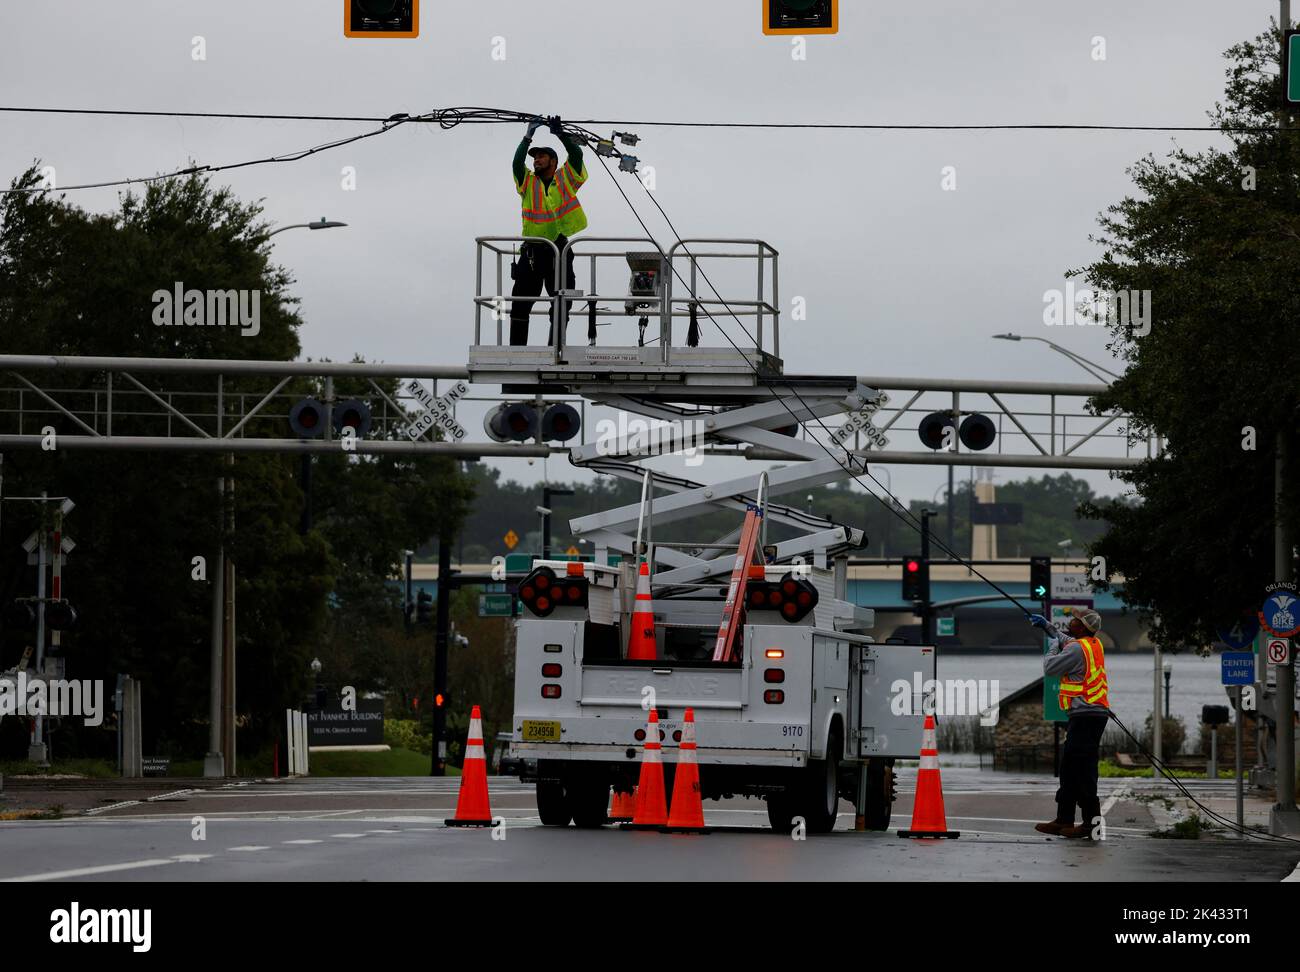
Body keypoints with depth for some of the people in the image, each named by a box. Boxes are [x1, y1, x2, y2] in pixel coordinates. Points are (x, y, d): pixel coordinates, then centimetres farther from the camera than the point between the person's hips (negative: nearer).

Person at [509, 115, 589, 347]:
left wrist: (560, 133, -9)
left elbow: (576, 154, -5)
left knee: (561, 305, 2)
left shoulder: (566, 178, 7)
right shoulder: (528, 182, 9)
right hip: (533, 249, 1)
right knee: (520, 302, -2)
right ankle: (516, 349, 2)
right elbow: (517, 162, -7)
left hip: (560, 248, -1)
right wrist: (528, 136, -11)